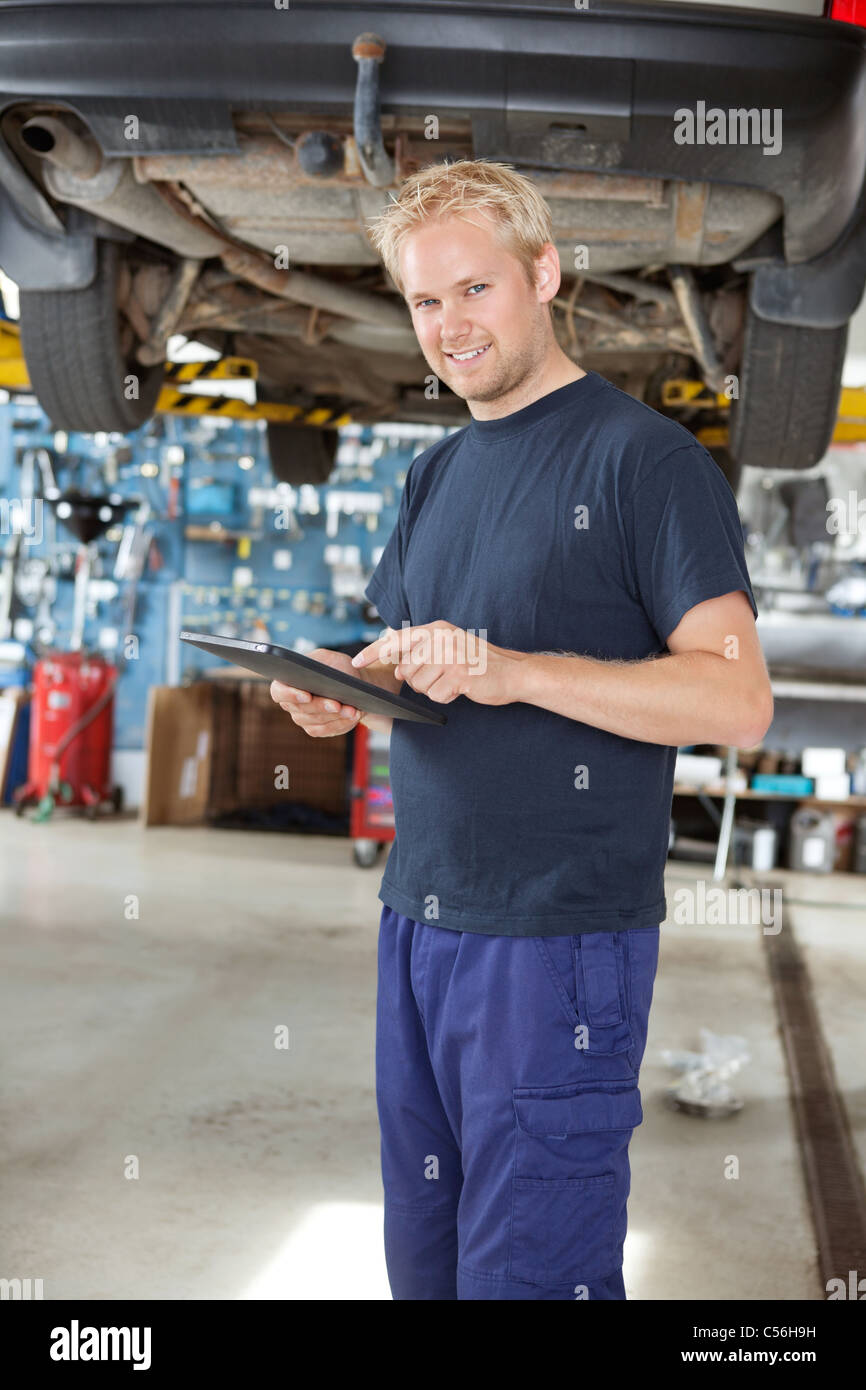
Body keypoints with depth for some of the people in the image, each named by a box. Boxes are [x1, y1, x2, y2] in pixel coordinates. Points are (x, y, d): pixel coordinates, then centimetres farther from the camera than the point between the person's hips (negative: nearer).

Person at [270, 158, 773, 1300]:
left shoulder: (644, 457, -8)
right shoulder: (436, 474, 15)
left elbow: (738, 700, -15)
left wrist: (515, 670, -24)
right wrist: (342, 690, -1)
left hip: (561, 939, -7)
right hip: (418, 918, 7)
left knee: (525, 1270, -1)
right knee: (422, 1254, 16)